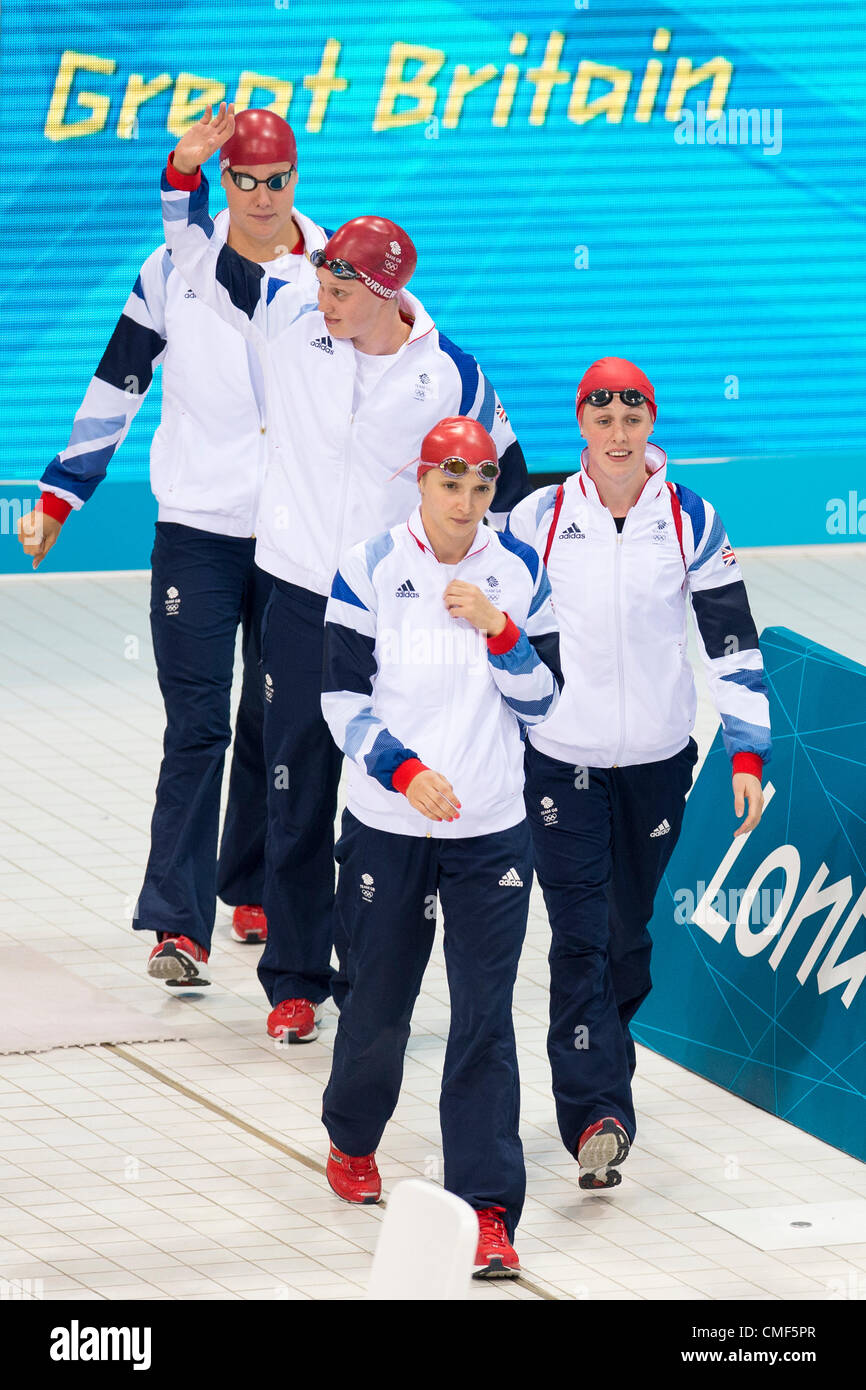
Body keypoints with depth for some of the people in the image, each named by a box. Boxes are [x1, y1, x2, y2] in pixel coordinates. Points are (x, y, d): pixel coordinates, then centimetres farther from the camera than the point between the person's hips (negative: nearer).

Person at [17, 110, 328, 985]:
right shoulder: (176, 267, -2)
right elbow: (116, 385, 5)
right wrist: (59, 496, 4)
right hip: (197, 527, -2)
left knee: (277, 723, 9)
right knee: (197, 728, -9)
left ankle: (251, 893, 26)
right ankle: (178, 924, -12)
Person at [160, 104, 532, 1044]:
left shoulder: (452, 381, -7)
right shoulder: (290, 326, -1)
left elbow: (506, 484, 6)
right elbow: (202, 259, 7)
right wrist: (186, 175, -8)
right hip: (301, 603, 2)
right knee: (298, 794, 4)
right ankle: (294, 982, 13)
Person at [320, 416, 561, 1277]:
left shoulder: (518, 572, 1)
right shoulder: (371, 568, -6)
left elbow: (540, 702, 2)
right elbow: (343, 698, -6)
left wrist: (497, 628, -14)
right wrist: (405, 771, -19)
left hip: (490, 834, 1)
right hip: (387, 826, -1)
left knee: (484, 1016, -5)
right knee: (379, 1001, 11)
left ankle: (485, 1210, -4)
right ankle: (351, 1142, 40)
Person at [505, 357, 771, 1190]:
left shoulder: (690, 521, -3)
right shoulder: (540, 519, -5)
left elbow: (731, 639, 1)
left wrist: (747, 751, -3)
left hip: (657, 761, 2)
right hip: (560, 759, -1)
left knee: (629, 928, 12)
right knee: (579, 935, -10)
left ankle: (600, 1054, 36)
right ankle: (596, 1114, -14)